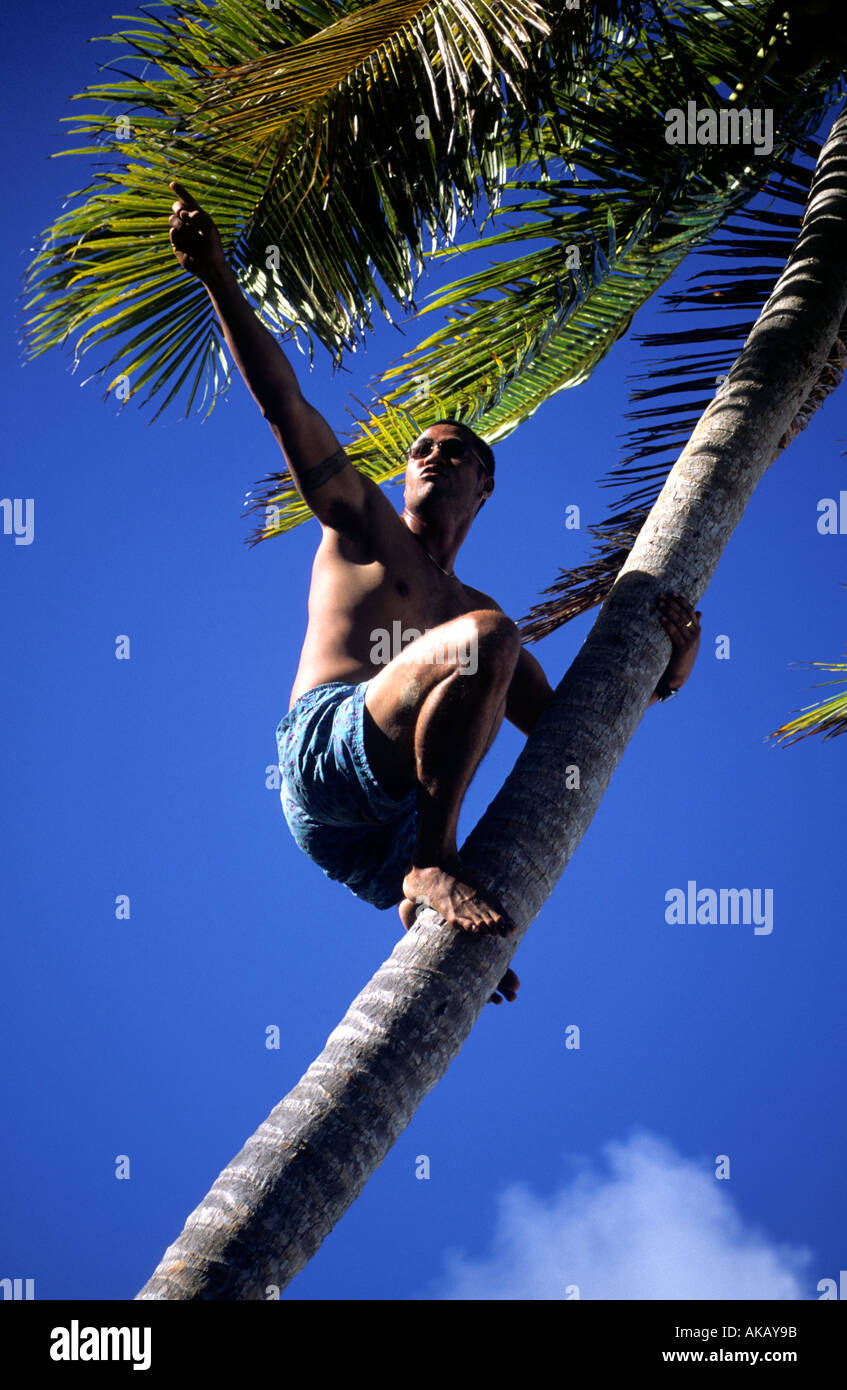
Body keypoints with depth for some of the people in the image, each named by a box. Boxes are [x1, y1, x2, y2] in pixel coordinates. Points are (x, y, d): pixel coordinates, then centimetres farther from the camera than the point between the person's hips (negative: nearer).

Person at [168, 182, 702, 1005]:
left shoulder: (472, 612, 34)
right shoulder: (362, 524, 23)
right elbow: (283, 404, 13)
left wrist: (663, 676, 13)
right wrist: (216, 275, 5)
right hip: (328, 753, -6)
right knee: (489, 636, -28)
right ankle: (433, 865, -32)